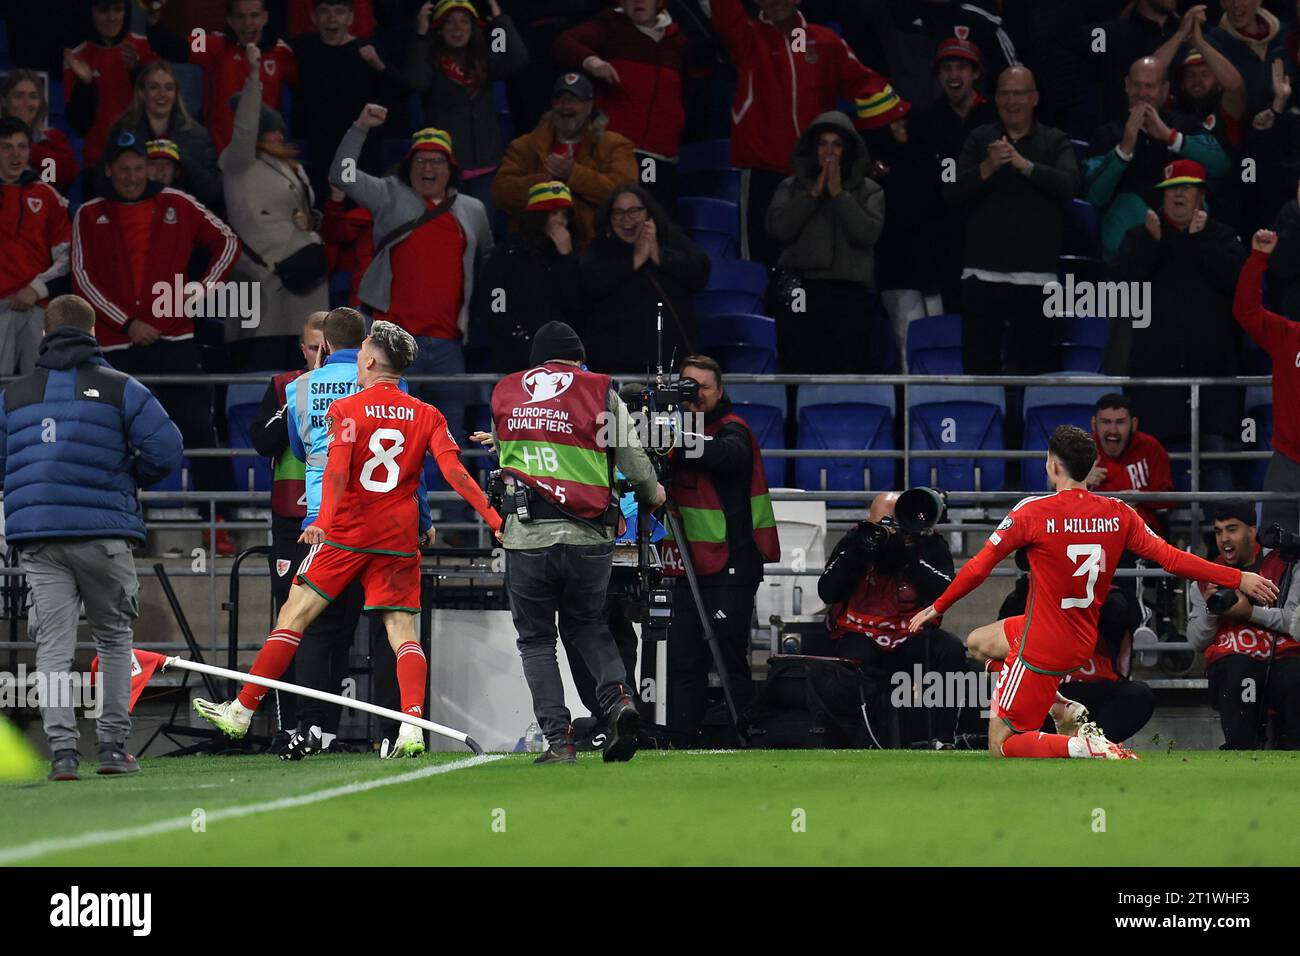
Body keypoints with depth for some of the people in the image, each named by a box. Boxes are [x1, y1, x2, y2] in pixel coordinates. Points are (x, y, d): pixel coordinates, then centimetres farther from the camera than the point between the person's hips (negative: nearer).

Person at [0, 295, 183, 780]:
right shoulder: (120, 389, 1)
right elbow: (166, 450, -7)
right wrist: (130, 479, 12)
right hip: (104, 535, -1)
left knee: (53, 645, -1)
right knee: (113, 639, 13)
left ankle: (62, 748, -14)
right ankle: (113, 745, 9)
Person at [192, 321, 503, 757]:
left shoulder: (346, 410, -4)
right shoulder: (427, 416, 5)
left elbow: (337, 470, -17)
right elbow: (454, 471, -5)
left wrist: (323, 520, -27)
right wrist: (493, 517, -4)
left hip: (345, 533, -3)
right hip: (400, 538, 3)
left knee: (294, 615, 3)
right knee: (403, 631, 2)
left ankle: (242, 712, 6)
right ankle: (413, 726, -16)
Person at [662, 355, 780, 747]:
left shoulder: (733, 429, -5)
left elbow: (728, 453, -28)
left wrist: (679, 446, -44)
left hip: (731, 566, -7)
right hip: (692, 564, 7)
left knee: (730, 658, -7)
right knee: (683, 662, 6)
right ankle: (682, 744, 10)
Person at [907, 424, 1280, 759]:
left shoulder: (1033, 512, -17)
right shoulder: (1119, 515, -5)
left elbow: (979, 568, -13)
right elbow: (1170, 558, -5)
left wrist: (937, 608, 1)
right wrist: (1239, 579, 2)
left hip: (1042, 649, -7)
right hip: (1083, 642, 7)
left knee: (1001, 746, 1)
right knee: (976, 642, 29)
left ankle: (1084, 747, -23)